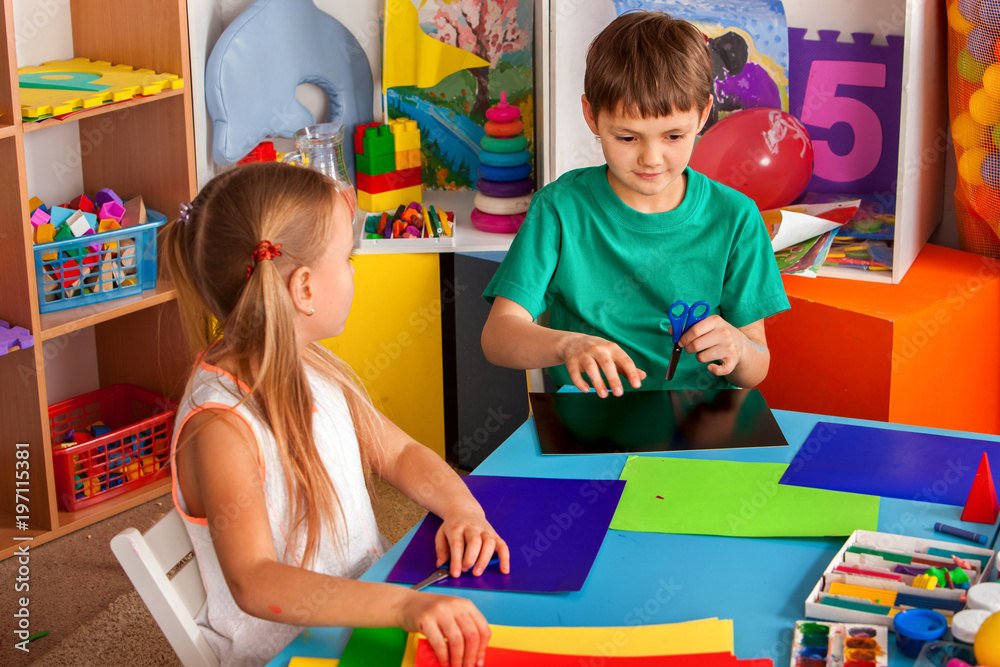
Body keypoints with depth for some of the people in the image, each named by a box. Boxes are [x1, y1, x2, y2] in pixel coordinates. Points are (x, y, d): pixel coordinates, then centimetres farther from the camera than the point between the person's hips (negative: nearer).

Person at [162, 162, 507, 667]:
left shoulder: (313, 369, 3)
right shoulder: (222, 426, -23)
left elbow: (398, 453, 12)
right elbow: (254, 582, -34)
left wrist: (463, 508, -9)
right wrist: (404, 606, -45)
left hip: (365, 609, 7)